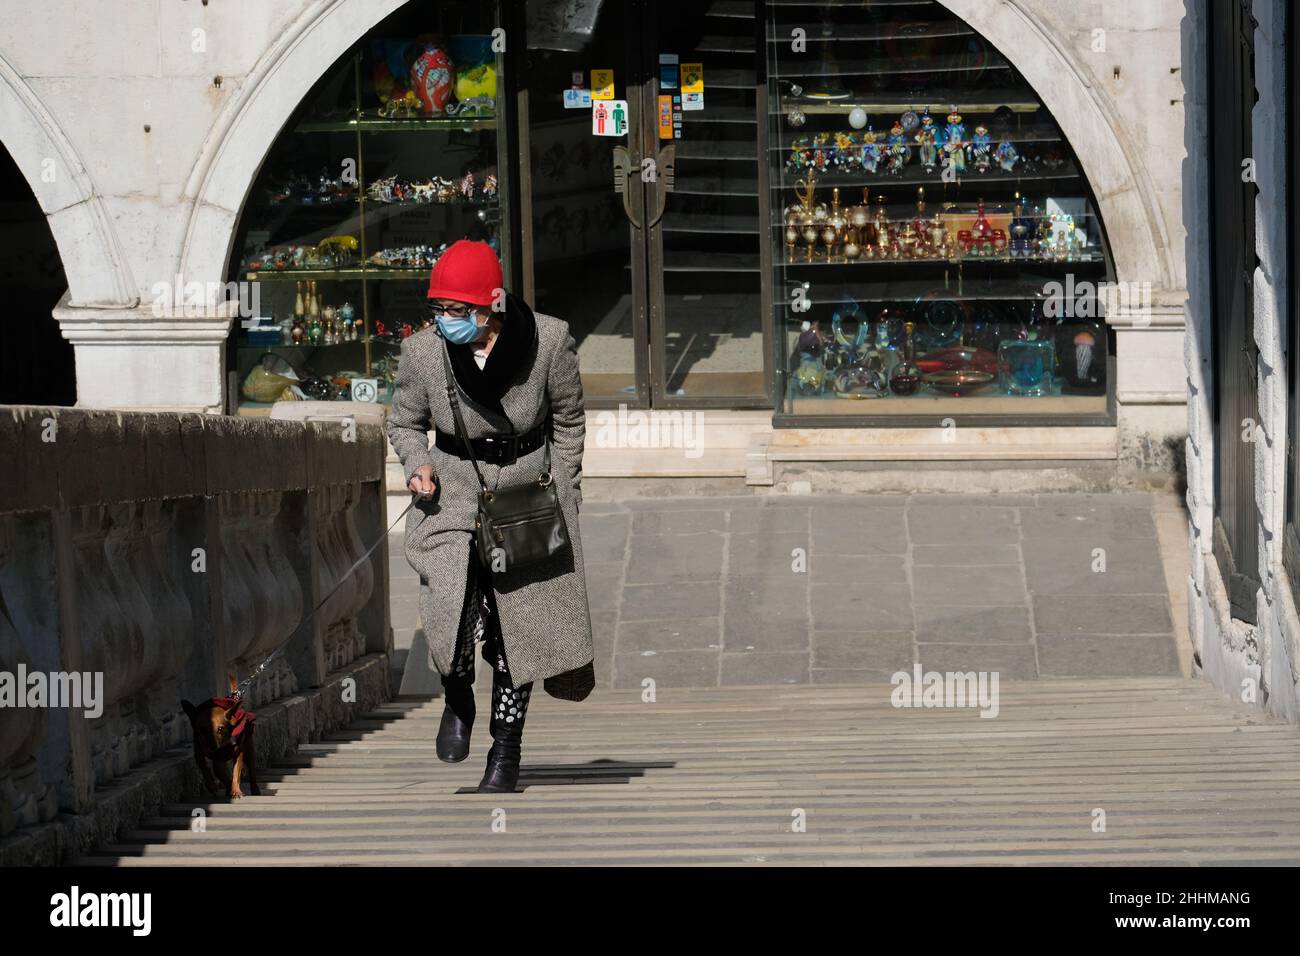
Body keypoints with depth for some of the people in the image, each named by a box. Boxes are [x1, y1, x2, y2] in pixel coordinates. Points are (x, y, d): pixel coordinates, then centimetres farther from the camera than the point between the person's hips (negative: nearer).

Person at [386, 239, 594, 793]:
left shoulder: (549, 342, -12)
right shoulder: (422, 352, -10)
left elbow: (568, 422, 4)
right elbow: (404, 423, 9)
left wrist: (560, 496, 5)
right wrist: (418, 465, -11)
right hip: (452, 496, 0)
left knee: (519, 626, 2)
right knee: (454, 611, -20)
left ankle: (506, 747, 20)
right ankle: (458, 699, 12)